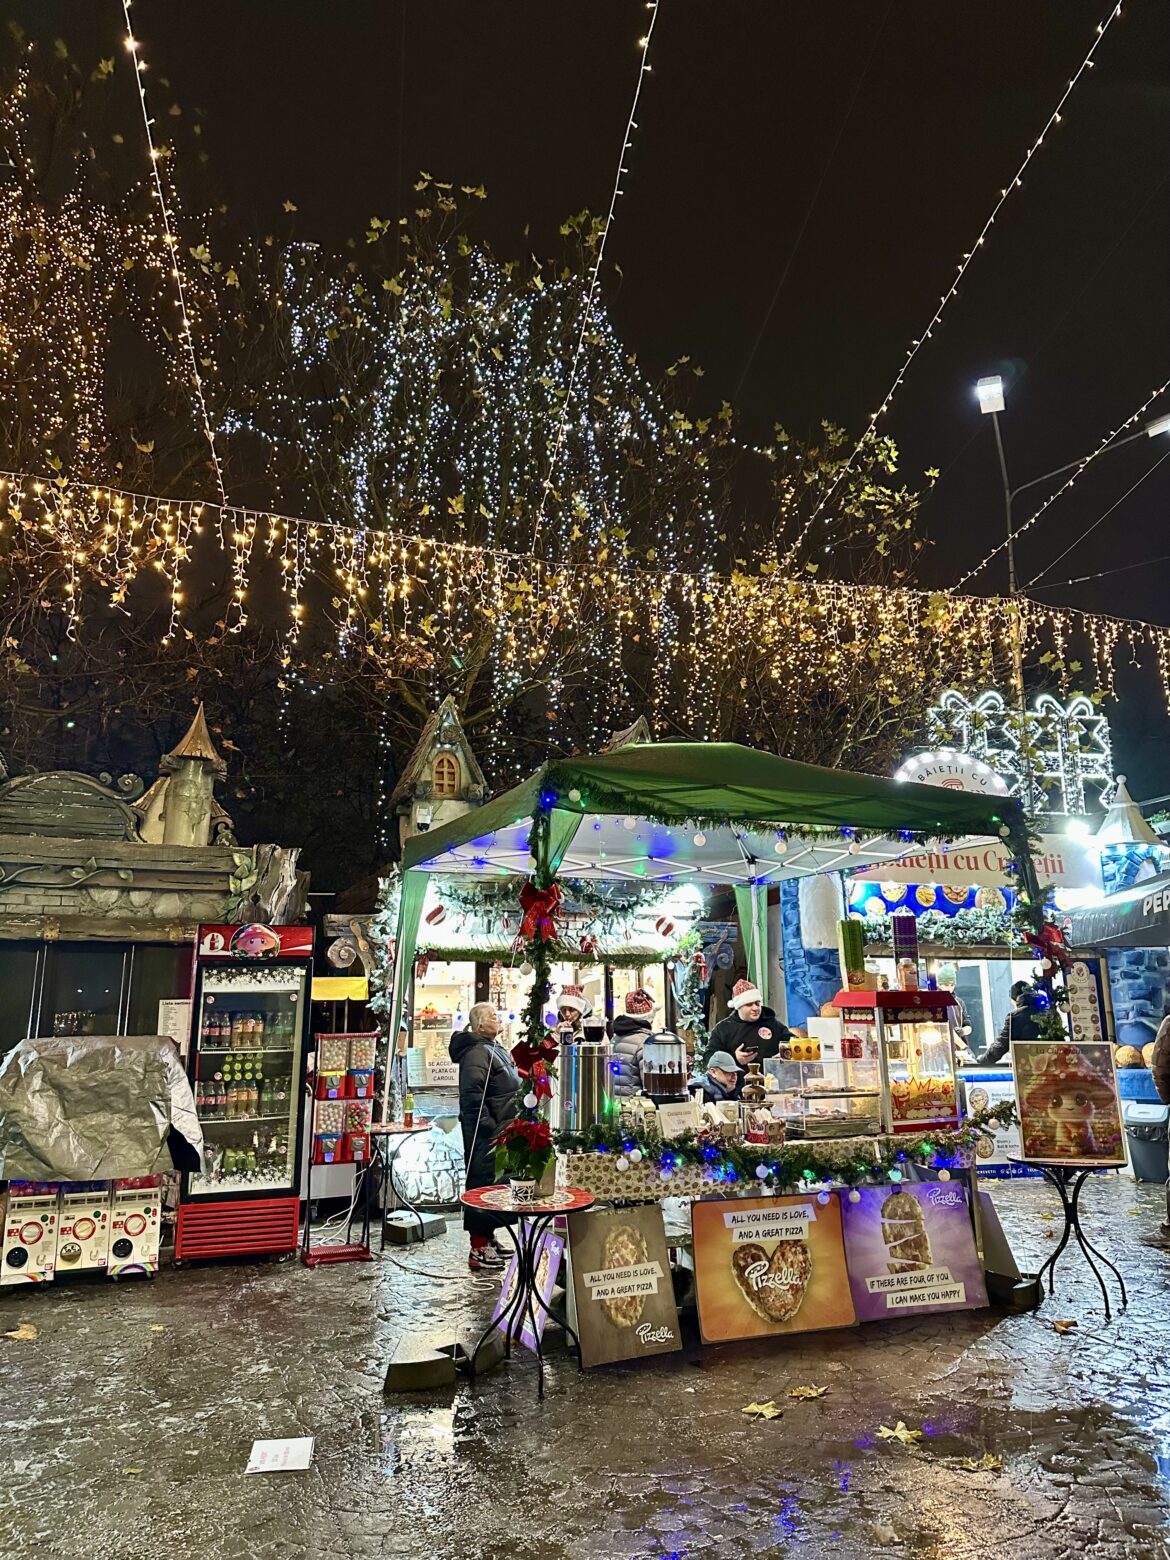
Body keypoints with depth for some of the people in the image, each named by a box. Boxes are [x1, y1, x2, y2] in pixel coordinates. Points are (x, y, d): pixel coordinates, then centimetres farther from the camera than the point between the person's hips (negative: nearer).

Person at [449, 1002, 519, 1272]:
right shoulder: (477, 1052, -17)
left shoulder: (494, 1050, 17)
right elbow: (472, 1095, -26)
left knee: (495, 1186, 17)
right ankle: (479, 1250, 1)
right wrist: (490, 1129, -24)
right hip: (485, 1135, -10)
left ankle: (488, 1241, 28)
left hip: (499, 1132, 10)